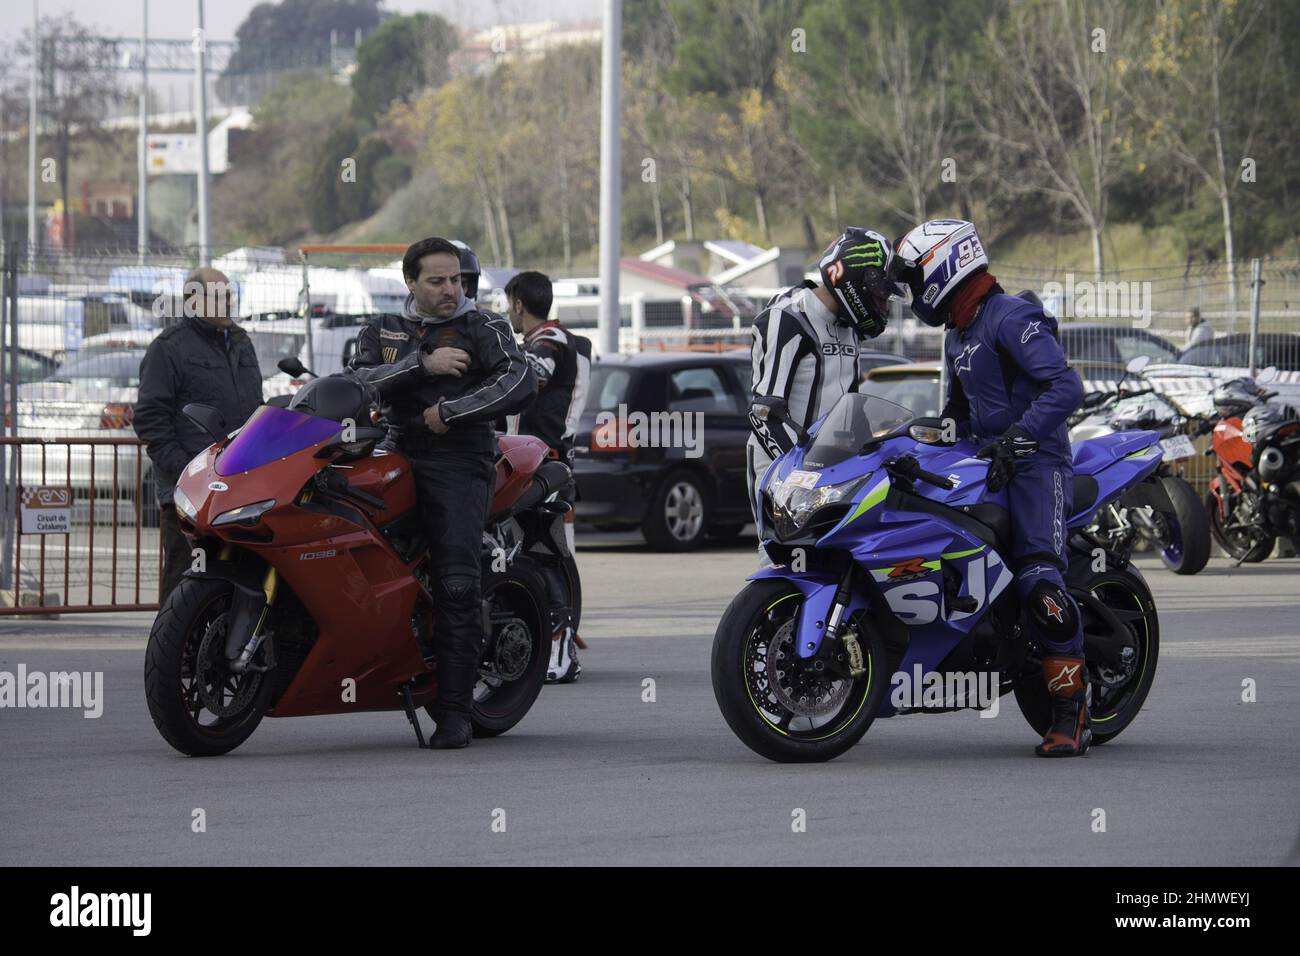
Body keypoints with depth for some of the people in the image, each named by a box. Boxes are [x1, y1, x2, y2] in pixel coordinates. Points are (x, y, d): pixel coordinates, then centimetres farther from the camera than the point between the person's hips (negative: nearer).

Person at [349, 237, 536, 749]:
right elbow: (361, 381, 0)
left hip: (459, 460, -5)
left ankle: (455, 709, -16)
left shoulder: (482, 327, 7)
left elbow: (521, 381, -9)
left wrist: (450, 411, -12)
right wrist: (424, 365, -12)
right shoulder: (382, 331, 19)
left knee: (457, 584, -16)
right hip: (396, 453, 5)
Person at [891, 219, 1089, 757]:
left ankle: (1071, 713, -21)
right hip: (986, 465, 10)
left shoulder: (1012, 318, -11)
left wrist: (1018, 437, -31)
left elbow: (1065, 386, -22)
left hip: (1036, 465, -10)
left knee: (1039, 582, -24)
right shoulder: (957, 338, 21)